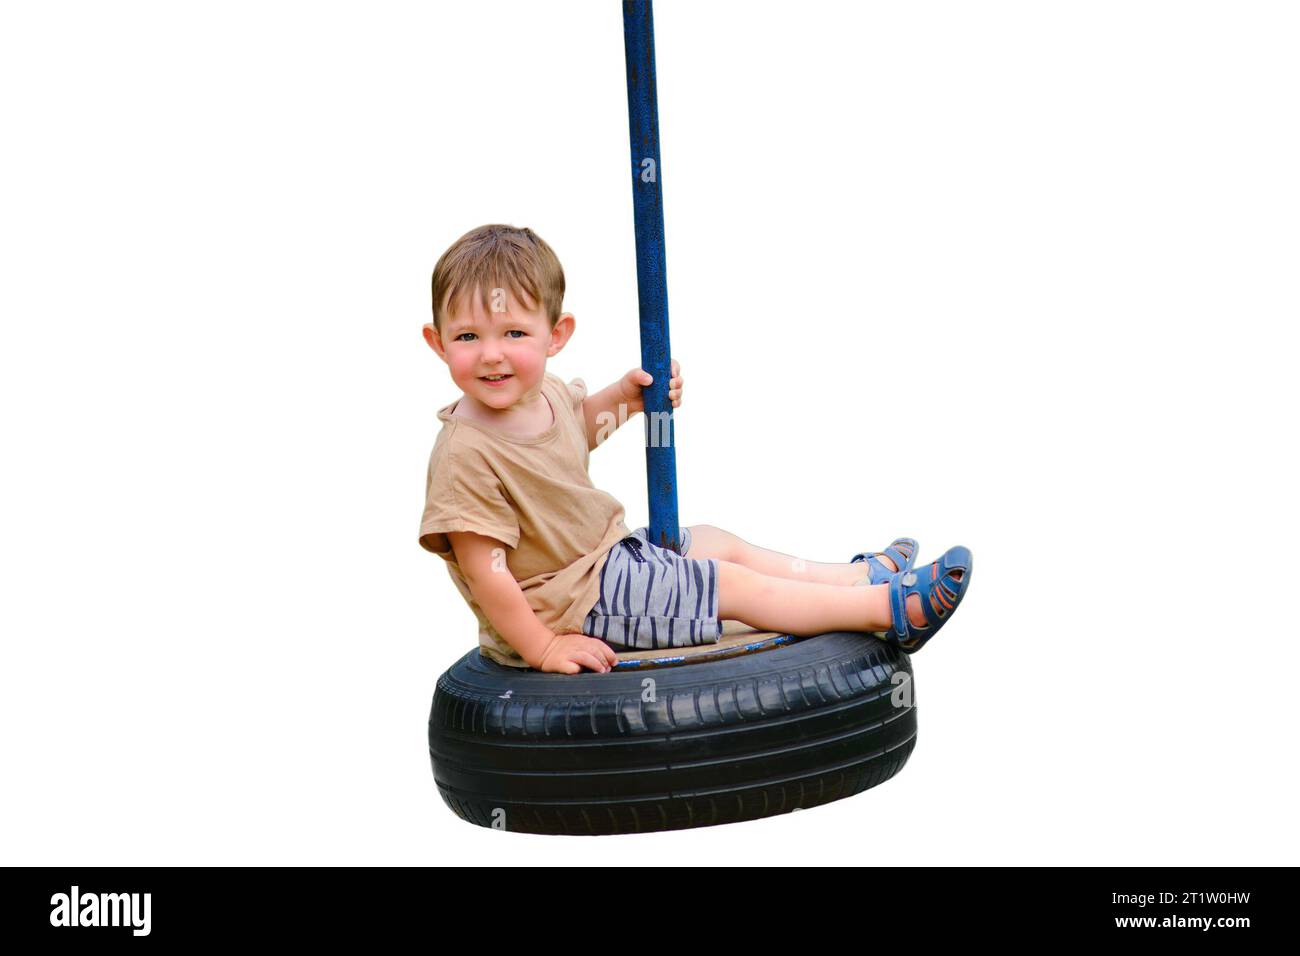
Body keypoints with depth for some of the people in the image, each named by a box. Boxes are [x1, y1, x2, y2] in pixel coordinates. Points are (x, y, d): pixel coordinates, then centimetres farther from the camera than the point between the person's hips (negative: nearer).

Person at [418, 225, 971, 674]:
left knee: (716, 543, 17)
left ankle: (860, 576, 33)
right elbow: (485, 573, -27)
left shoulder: (547, 393, -3)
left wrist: (626, 395, 7)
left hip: (606, 550, 9)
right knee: (731, 585, -7)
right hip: (564, 606, -9)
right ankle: (890, 608, 2)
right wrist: (543, 649, -22)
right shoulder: (465, 456, -30)